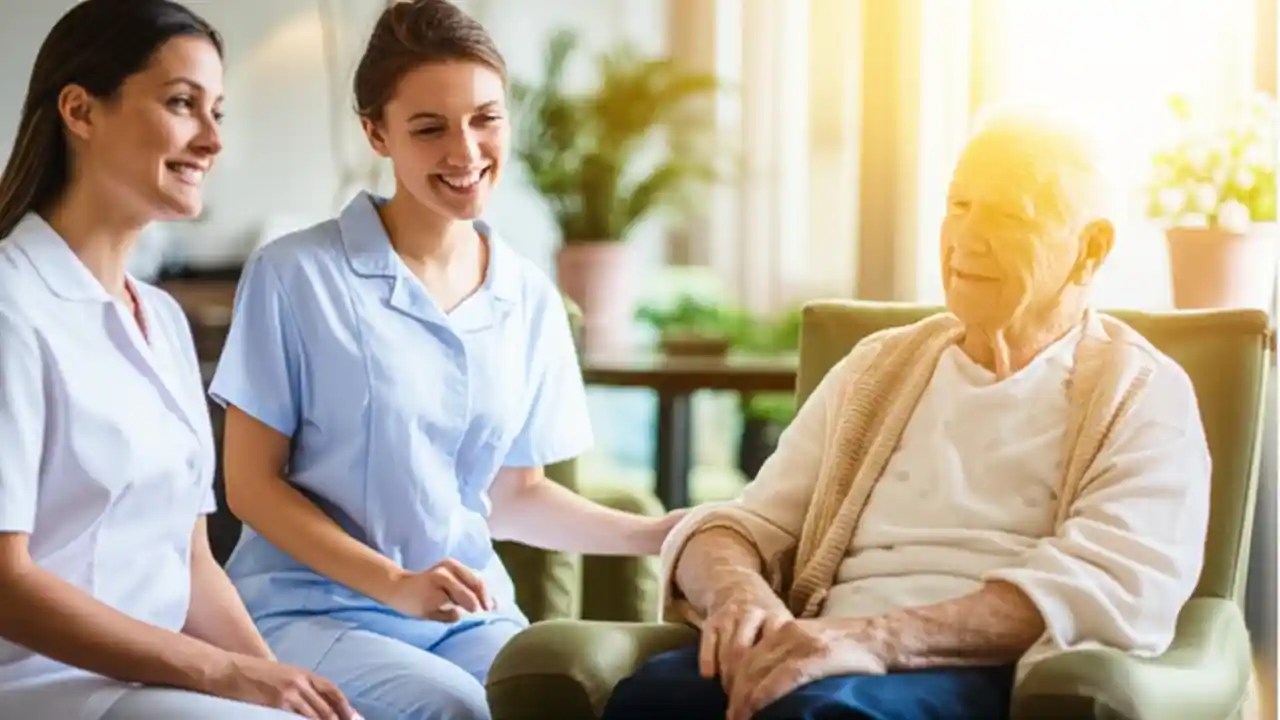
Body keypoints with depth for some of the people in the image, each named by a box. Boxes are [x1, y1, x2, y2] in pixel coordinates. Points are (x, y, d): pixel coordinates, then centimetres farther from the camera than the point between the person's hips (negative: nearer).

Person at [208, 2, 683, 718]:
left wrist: (656, 533, 3)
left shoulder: (531, 299, 7)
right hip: (315, 606, -4)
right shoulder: (296, 274, -7)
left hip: (473, 614, 4)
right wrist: (395, 584, -17)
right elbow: (252, 483, -5)